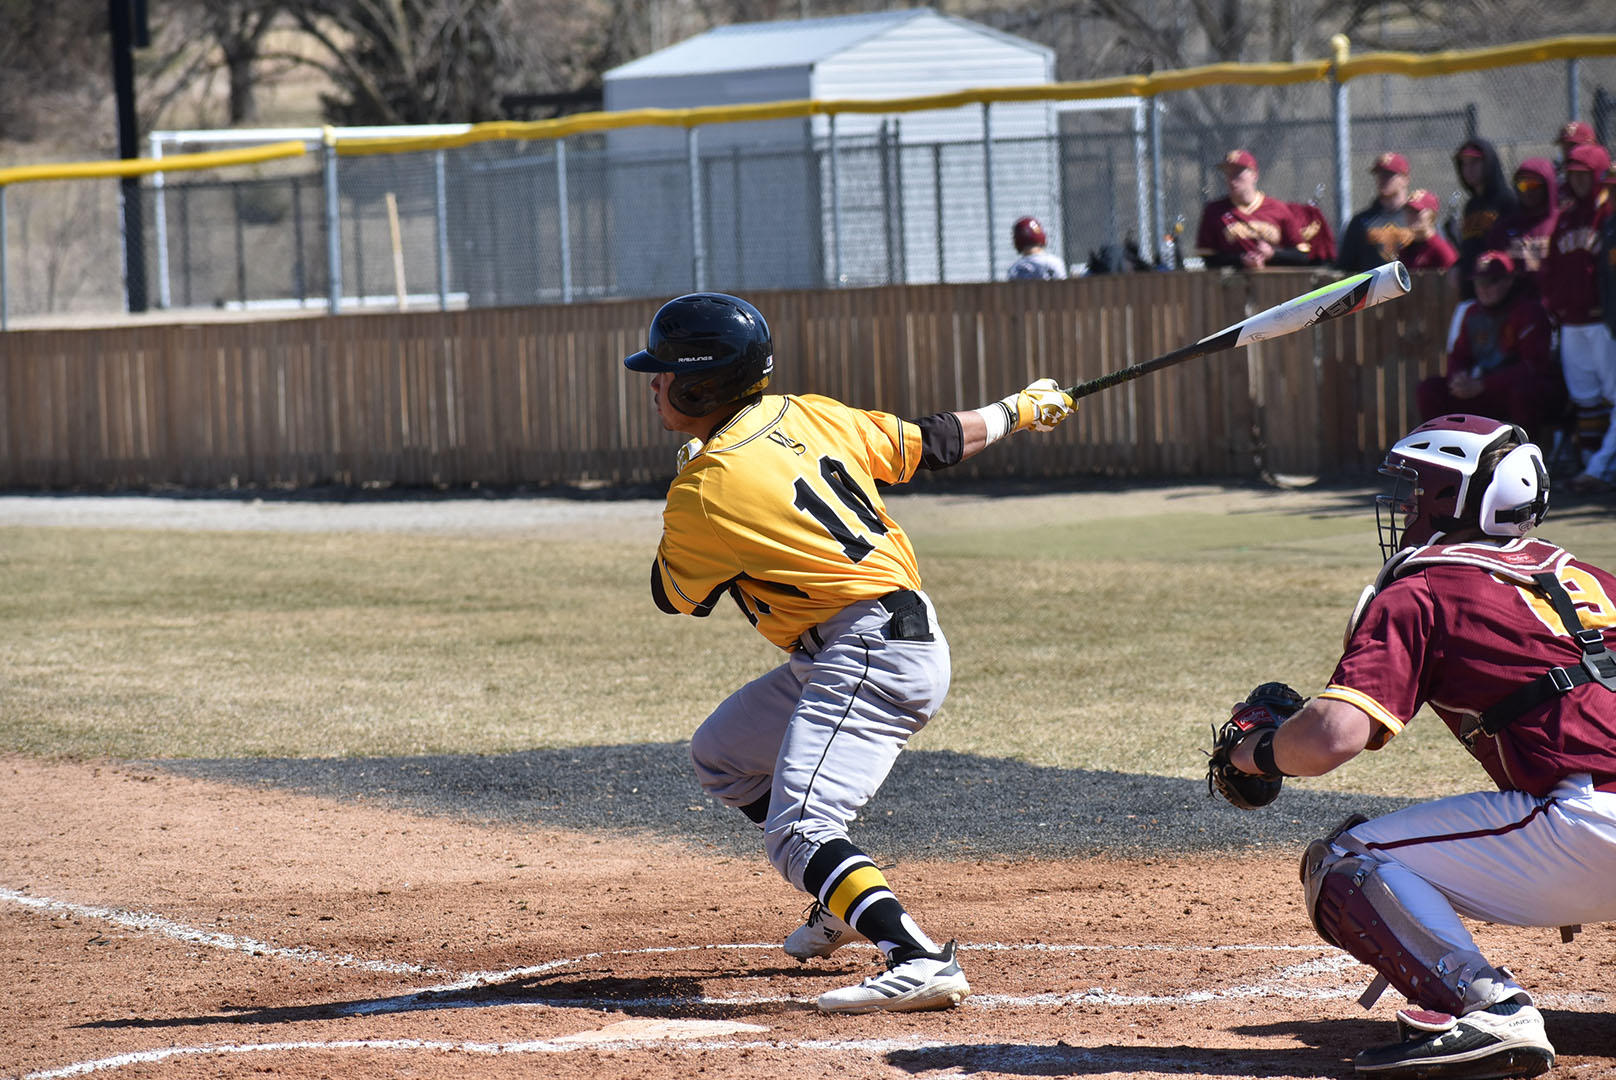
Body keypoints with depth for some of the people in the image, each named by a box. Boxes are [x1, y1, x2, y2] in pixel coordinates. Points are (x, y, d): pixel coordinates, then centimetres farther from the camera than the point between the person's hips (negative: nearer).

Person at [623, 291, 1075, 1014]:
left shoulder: (702, 493, -14)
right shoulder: (811, 416, 6)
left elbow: (673, 595, 4)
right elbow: (930, 445, 16)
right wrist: (1021, 409, 33)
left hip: (866, 656, -10)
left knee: (797, 831, -23)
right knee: (720, 757, 25)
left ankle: (920, 961, -41)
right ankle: (846, 903, 32)